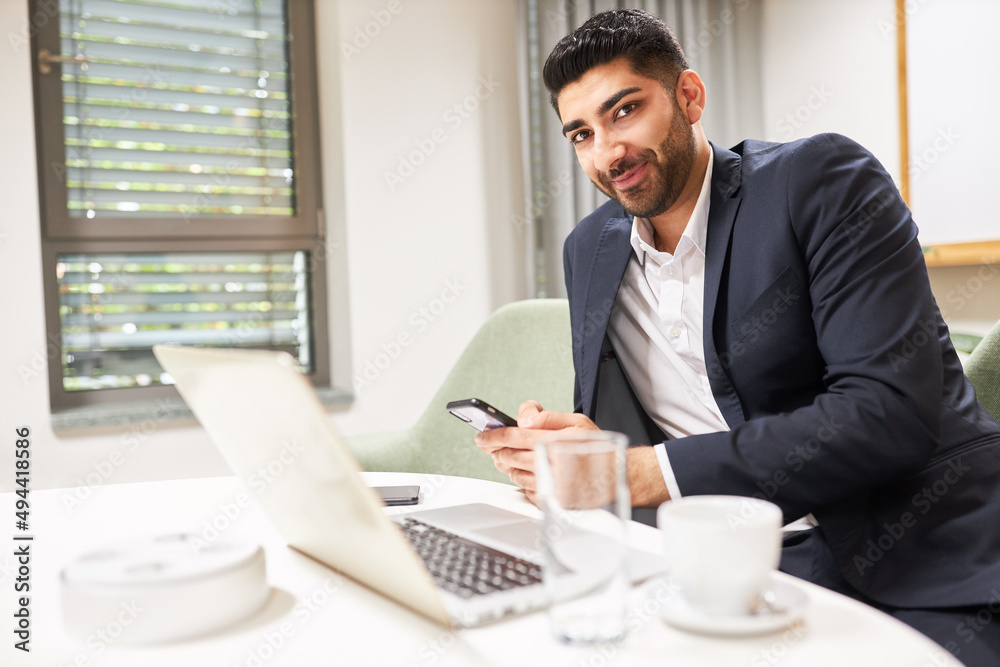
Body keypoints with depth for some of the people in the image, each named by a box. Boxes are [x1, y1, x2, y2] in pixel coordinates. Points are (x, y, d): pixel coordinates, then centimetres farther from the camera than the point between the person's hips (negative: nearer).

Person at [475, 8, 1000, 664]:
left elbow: (891, 412, -18)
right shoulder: (589, 249, 10)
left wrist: (648, 472, -21)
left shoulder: (822, 179, -8)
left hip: (923, 558, -4)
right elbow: (605, 417, 15)